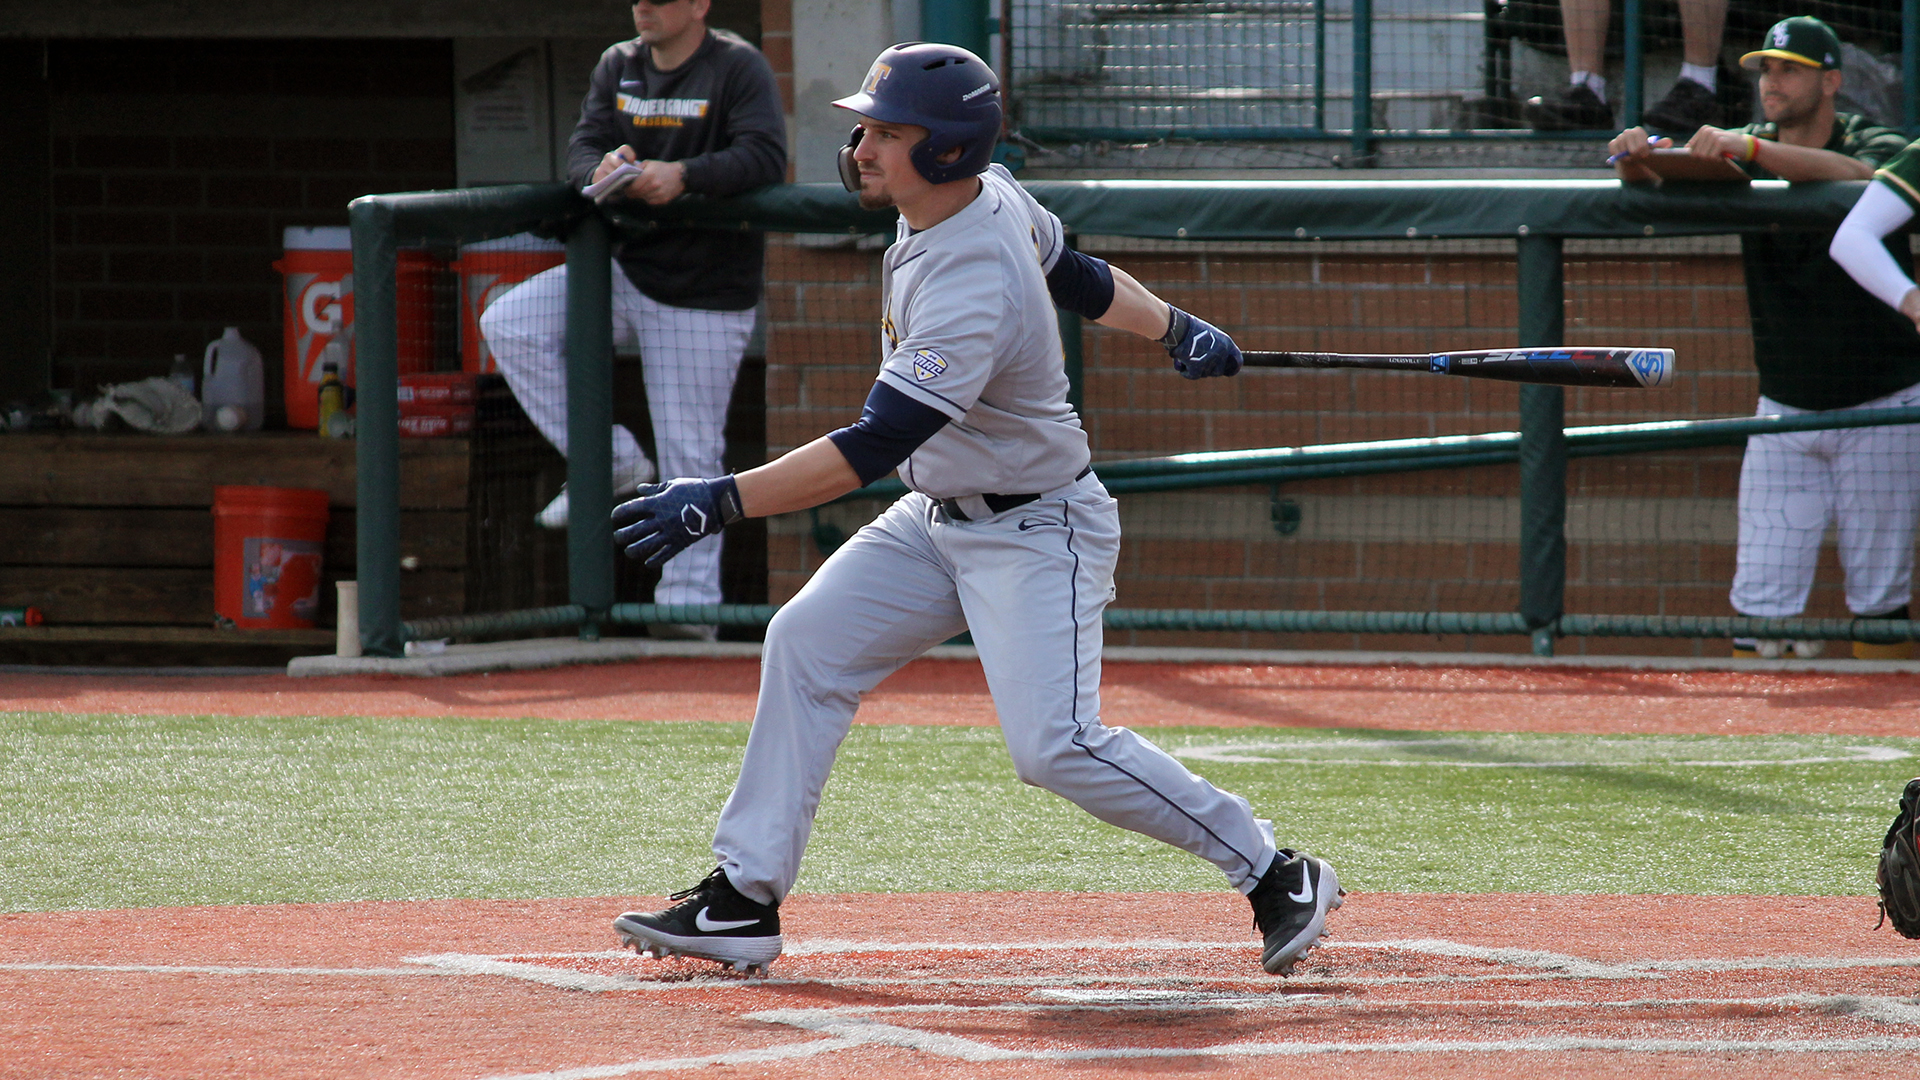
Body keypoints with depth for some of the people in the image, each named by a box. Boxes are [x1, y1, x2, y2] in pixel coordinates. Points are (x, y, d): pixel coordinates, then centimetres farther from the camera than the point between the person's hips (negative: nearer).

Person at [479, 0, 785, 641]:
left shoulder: (738, 69, -10)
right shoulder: (618, 67, 8)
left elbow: (765, 157, -22)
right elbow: (581, 150, 0)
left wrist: (683, 175, -37)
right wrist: (602, 171, -25)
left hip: (703, 296, -6)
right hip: (626, 270, 6)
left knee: (689, 455, -5)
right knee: (509, 327, -12)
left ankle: (689, 602, 5)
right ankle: (614, 465, -2)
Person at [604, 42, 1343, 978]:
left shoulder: (971, 289, -32)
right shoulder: (992, 195, -4)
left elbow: (874, 447, -37)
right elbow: (1070, 272, 15)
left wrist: (721, 502, -42)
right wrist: (1176, 330, 31)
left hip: (1038, 533, -10)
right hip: (943, 518, 10)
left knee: (1055, 746, -18)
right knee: (808, 643, 3)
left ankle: (1277, 876, -5)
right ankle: (745, 899, 6)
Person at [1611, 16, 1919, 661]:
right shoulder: (1743, 159, 2)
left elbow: (1853, 176, -33)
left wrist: (1748, 148, -45)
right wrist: (1636, 161, -37)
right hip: (1784, 409, 3)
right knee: (1760, 600, -6)